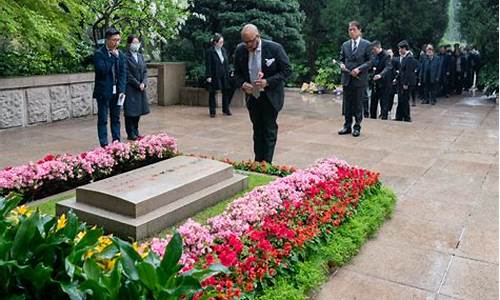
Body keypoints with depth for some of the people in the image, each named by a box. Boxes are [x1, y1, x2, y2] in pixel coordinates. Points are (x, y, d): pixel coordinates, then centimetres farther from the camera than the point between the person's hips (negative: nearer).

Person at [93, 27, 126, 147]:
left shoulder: (120, 54, 8)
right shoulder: (99, 53, -8)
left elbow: (123, 73, 6)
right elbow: (103, 70, -21)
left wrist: (122, 90, -3)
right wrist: (113, 57, -18)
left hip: (116, 91, 5)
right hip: (103, 92, -5)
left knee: (116, 118, 11)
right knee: (103, 119, 1)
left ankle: (116, 141, 19)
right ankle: (104, 145, 5)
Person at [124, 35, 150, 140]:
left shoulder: (140, 56, 12)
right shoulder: (126, 57, -10)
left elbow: (145, 71, 10)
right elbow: (128, 74, -13)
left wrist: (144, 83, -5)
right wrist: (138, 84, -14)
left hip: (141, 88, 7)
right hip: (130, 89, -7)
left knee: (138, 111, 11)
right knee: (130, 112, -1)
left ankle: (135, 132, 22)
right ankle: (130, 134, 8)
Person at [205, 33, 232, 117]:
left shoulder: (223, 50, 7)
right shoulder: (210, 51, -10)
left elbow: (226, 63, 11)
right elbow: (208, 65, -11)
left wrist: (228, 74, 7)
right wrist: (208, 76, -15)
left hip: (224, 75, 6)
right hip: (214, 76, -5)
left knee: (226, 91, 9)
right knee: (212, 93, 4)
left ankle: (226, 110, 22)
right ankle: (212, 112, 12)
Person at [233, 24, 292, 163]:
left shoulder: (274, 48, -16)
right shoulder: (240, 50, -5)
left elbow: (287, 70, -11)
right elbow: (237, 73, 8)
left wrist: (267, 82, -23)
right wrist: (242, 84, -15)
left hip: (271, 97, -4)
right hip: (252, 97, 4)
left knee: (269, 132, 0)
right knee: (257, 131, 13)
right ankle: (257, 163, 20)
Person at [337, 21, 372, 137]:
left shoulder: (366, 44, 0)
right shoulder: (345, 45, 12)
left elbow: (370, 61, -3)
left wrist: (359, 69, -15)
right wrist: (342, 65, -6)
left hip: (359, 79, -4)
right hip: (346, 79, 4)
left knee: (357, 104, 3)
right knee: (347, 104, 7)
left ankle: (357, 127, 12)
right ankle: (347, 126, 17)